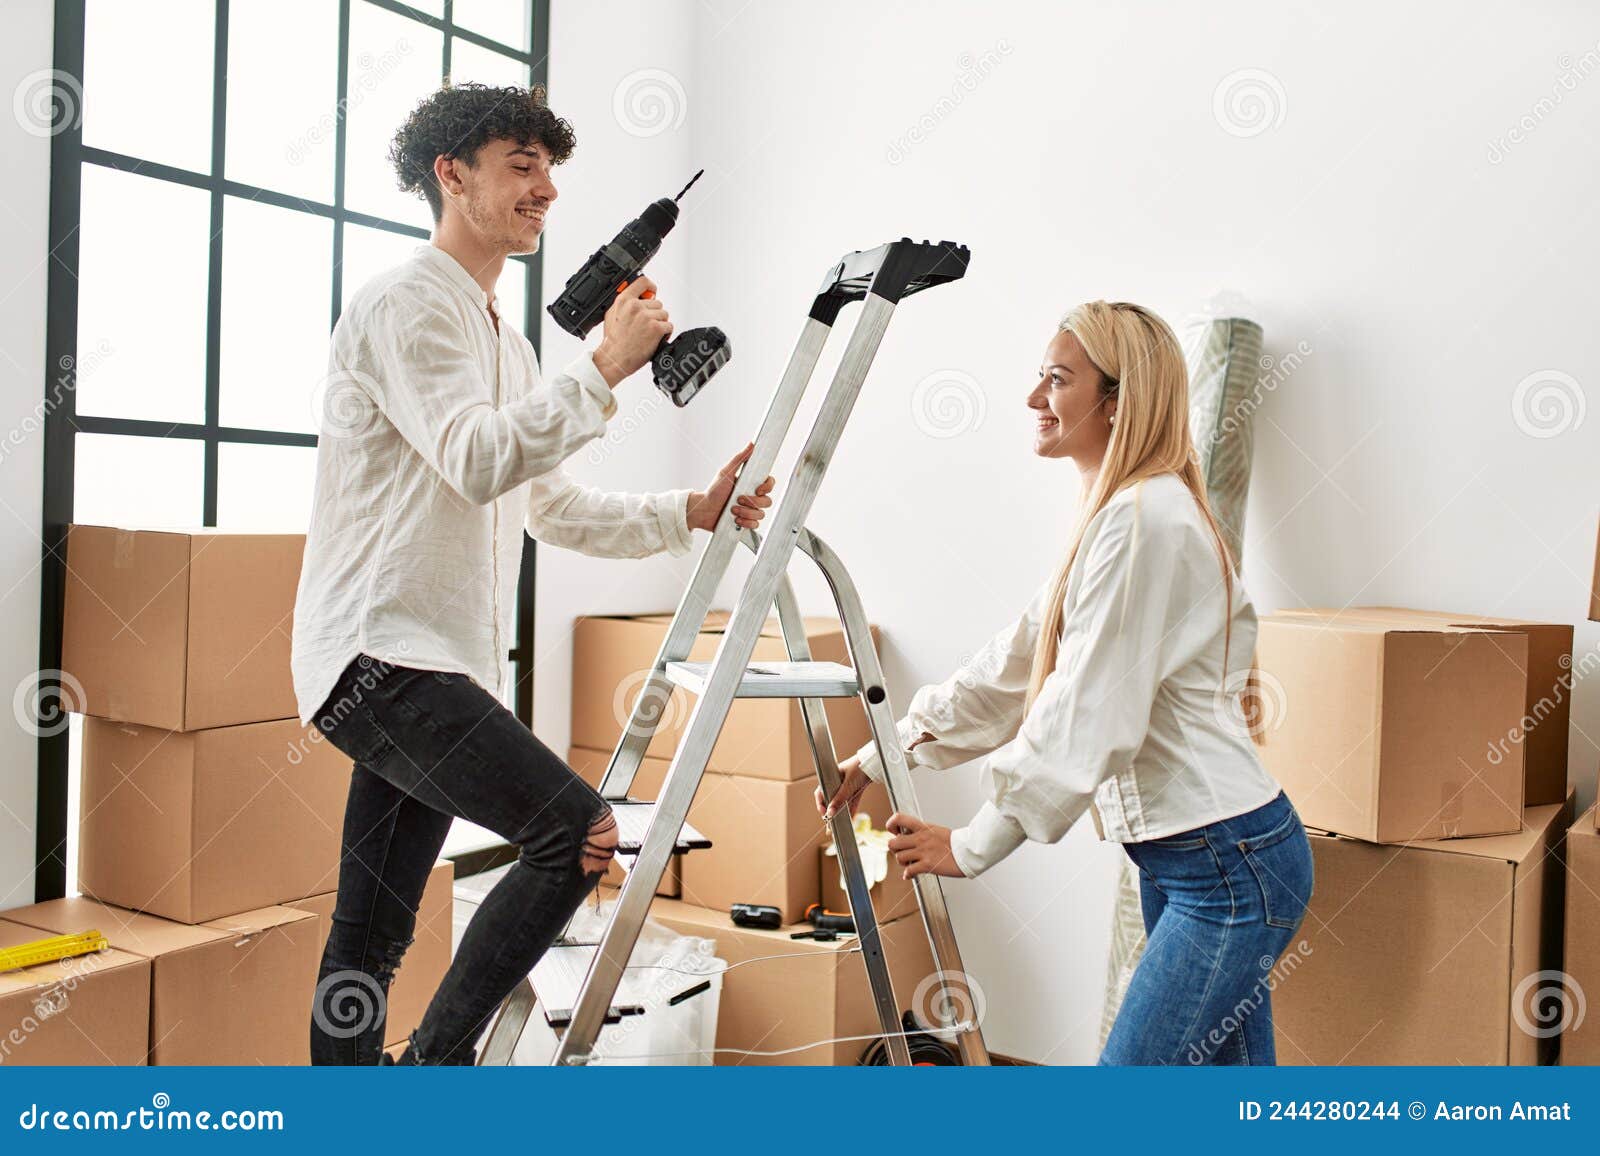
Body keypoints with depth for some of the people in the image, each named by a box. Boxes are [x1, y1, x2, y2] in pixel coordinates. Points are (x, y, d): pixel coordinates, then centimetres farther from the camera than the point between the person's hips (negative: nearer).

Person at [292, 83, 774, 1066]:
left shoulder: (502, 336, 21)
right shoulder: (405, 306, -7)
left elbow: (555, 508, 20)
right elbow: (477, 461, -23)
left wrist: (691, 514, 8)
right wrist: (606, 368, -20)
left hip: (444, 666, 9)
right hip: (380, 652, -9)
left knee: (373, 937, 12)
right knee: (581, 830, -18)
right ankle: (435, 1064, -5)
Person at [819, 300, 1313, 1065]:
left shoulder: (1146, 519, -19)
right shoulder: (1109, 520, 13)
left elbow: (1088, 721, -22)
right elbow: (1010, 669, 15)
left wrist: (971, 848, -15)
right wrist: (883, 756, 14)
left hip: (1229, 863, -10)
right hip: (1185, 859, 10)